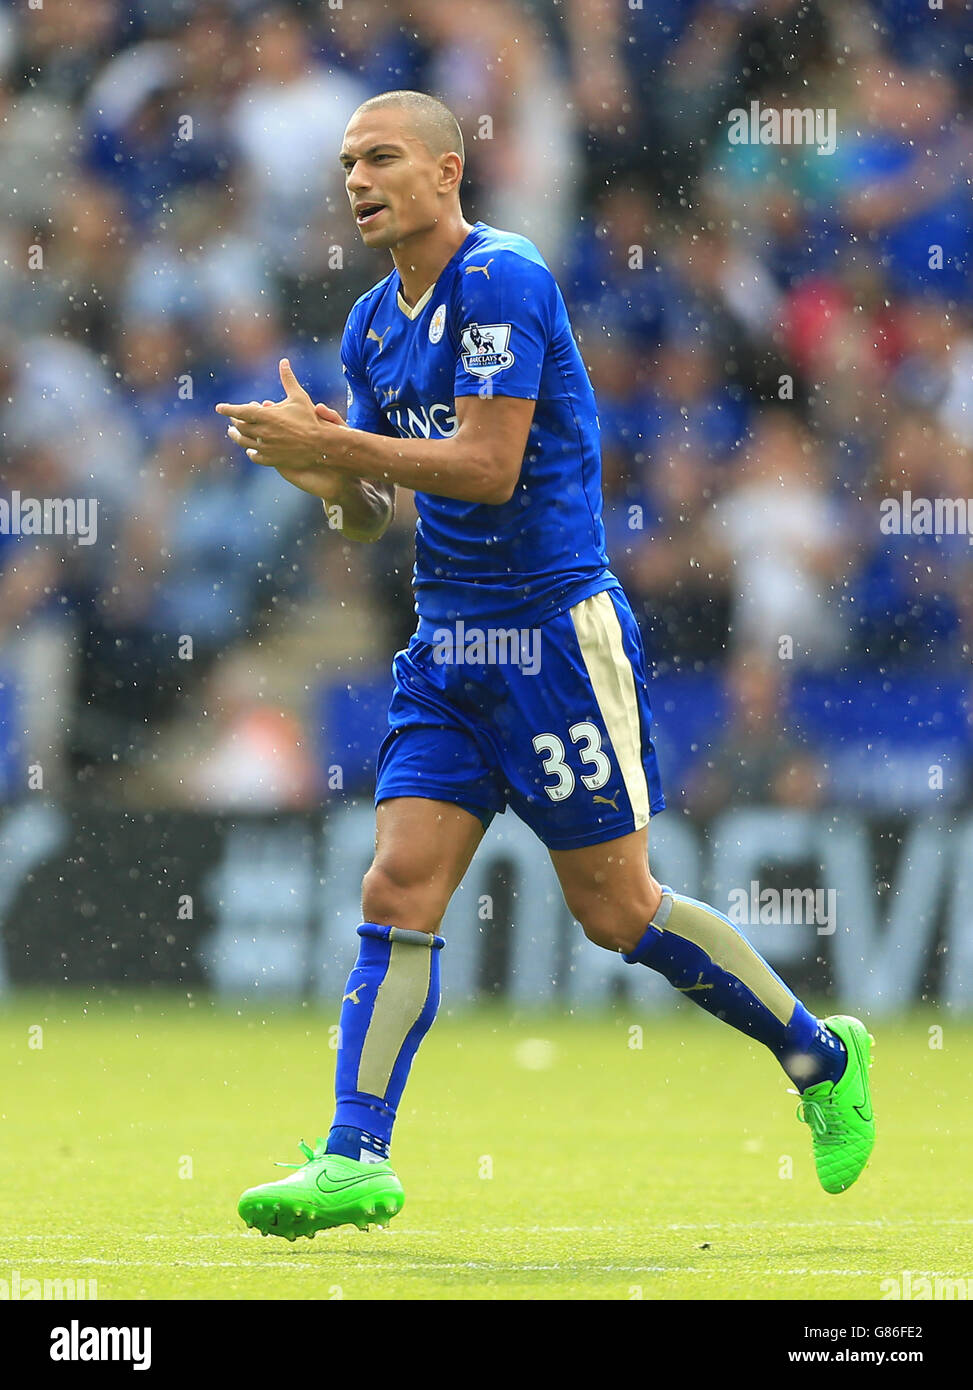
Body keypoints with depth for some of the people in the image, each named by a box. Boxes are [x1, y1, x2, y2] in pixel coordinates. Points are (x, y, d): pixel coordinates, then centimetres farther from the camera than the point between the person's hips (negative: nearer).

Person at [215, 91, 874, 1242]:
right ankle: (356, 1160, -7)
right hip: (447, 643, 7)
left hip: (554, 632, -7)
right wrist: (325, 471, -6)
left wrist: (331, 444, -20)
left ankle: (820, 1054, 17)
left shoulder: (501, 281, -14)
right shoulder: (372, 325, 12)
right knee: (398, 892, -5)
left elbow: (488, 465, -21)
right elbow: (368, 518, 16)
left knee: (615, 907, -1)